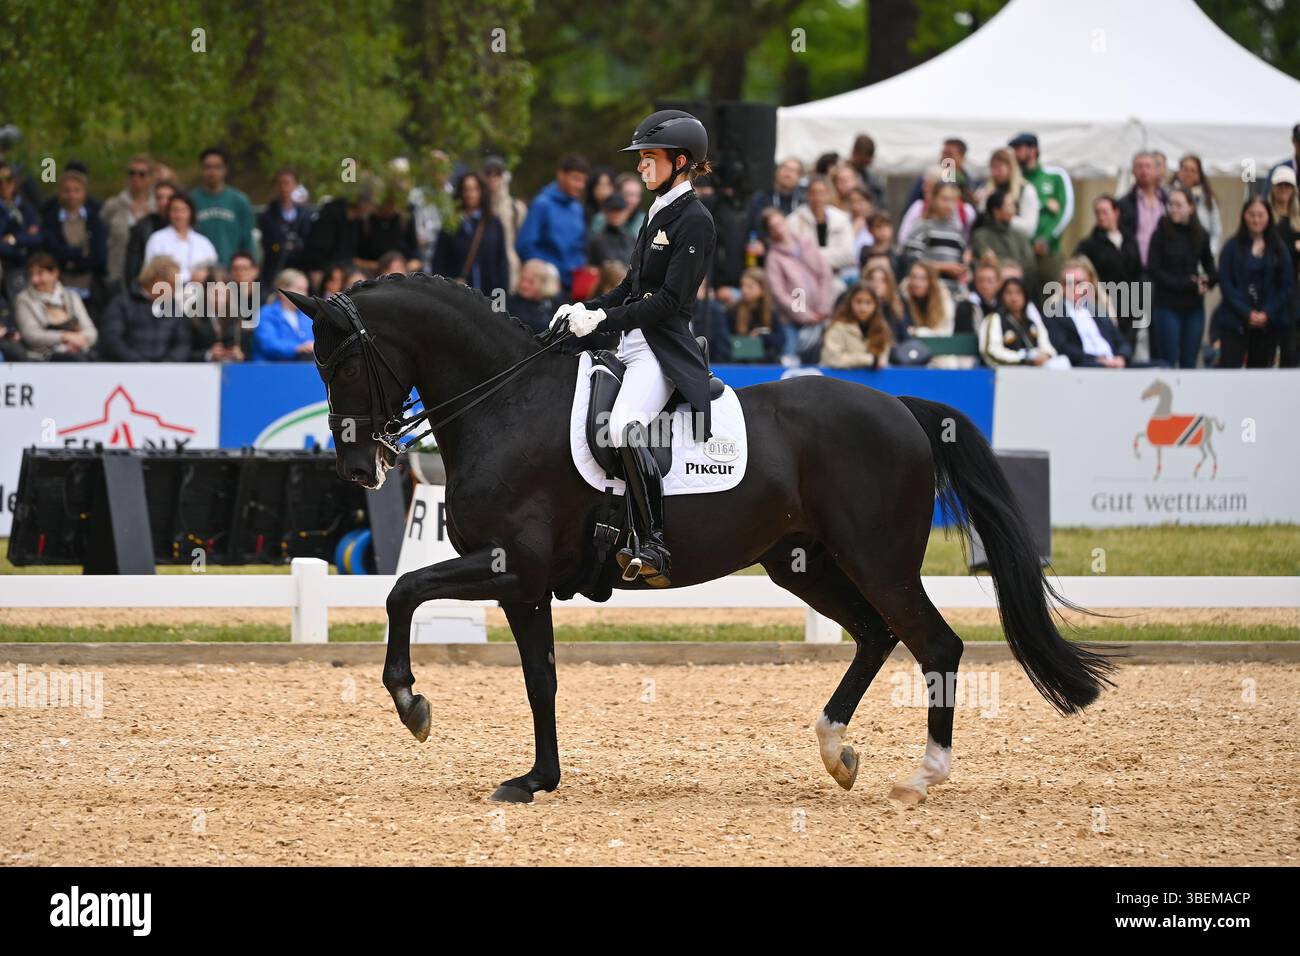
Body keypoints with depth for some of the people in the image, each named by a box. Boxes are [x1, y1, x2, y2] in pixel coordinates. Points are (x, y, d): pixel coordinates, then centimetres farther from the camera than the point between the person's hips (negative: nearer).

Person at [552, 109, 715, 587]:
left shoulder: (694, 220, -9)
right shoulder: (658, 215, 18)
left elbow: (670, 300, -16)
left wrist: (605, 319, -19)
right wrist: (585, 311, 8)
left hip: (663, 350, -10)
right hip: (629, 345, 10)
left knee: (625, 424, -34)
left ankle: (652, 545, -33)